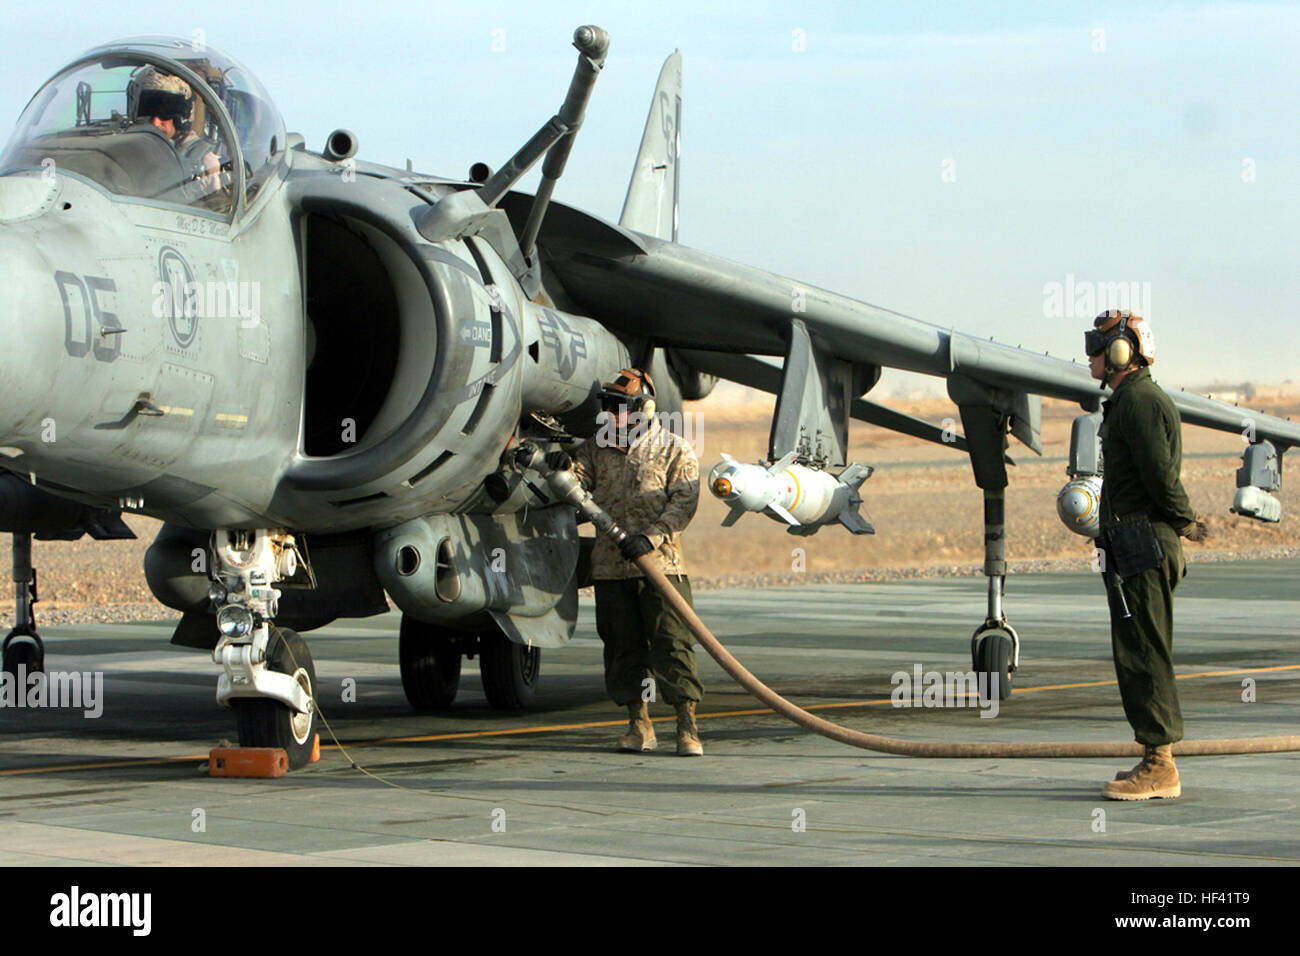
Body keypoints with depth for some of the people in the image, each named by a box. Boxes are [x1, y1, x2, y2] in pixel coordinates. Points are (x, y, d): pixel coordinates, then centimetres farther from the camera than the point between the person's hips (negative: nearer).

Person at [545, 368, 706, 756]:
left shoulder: (674, 450, 4)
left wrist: (652, 536, -17)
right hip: (610, 565, 4)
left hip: (660, 564, -4)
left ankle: (687, 725, -8)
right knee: (623, 644, 6)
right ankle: (639, 724, 15)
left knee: (672, 641, -8)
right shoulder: (597, 448, 15)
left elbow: (684, 501, -5)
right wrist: (565, 467, -20)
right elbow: (580, 480, 4)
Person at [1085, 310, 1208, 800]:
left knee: (1142, 655, -10)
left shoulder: (1141, 402, -14)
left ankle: (1159, 768, -9)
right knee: (1141, 655, 13)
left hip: (1144, 543, -11)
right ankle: (1158, 760, 18)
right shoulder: (1131, 400, 19)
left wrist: (1183, 520, -7)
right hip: (1139, 544, 11)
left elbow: (1161, 477, -20)